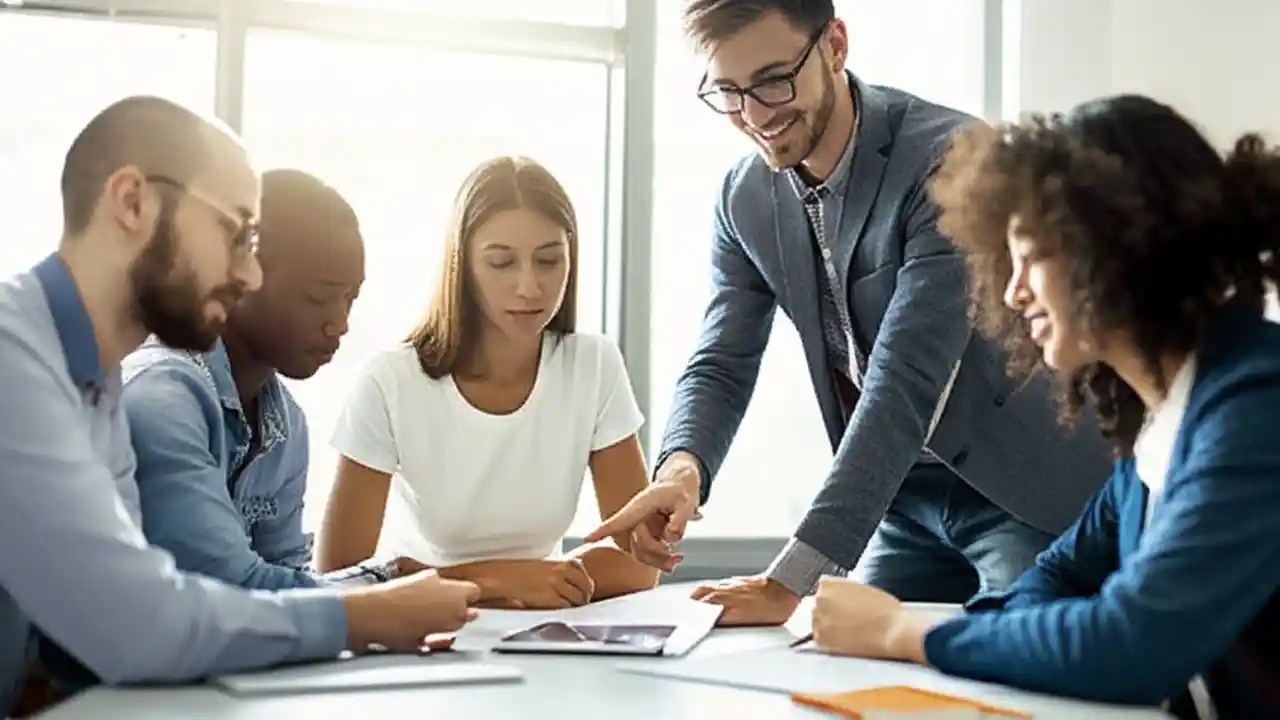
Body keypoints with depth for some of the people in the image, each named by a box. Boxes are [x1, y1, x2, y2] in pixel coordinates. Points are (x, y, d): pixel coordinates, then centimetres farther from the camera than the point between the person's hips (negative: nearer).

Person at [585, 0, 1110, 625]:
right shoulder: (745, 198, -3)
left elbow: (907, 379, -32)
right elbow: (721, 365, -2)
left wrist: (791, 580, -36)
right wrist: (681, 466, -27)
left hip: (1029, 494, -5)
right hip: (904, 498, 6)